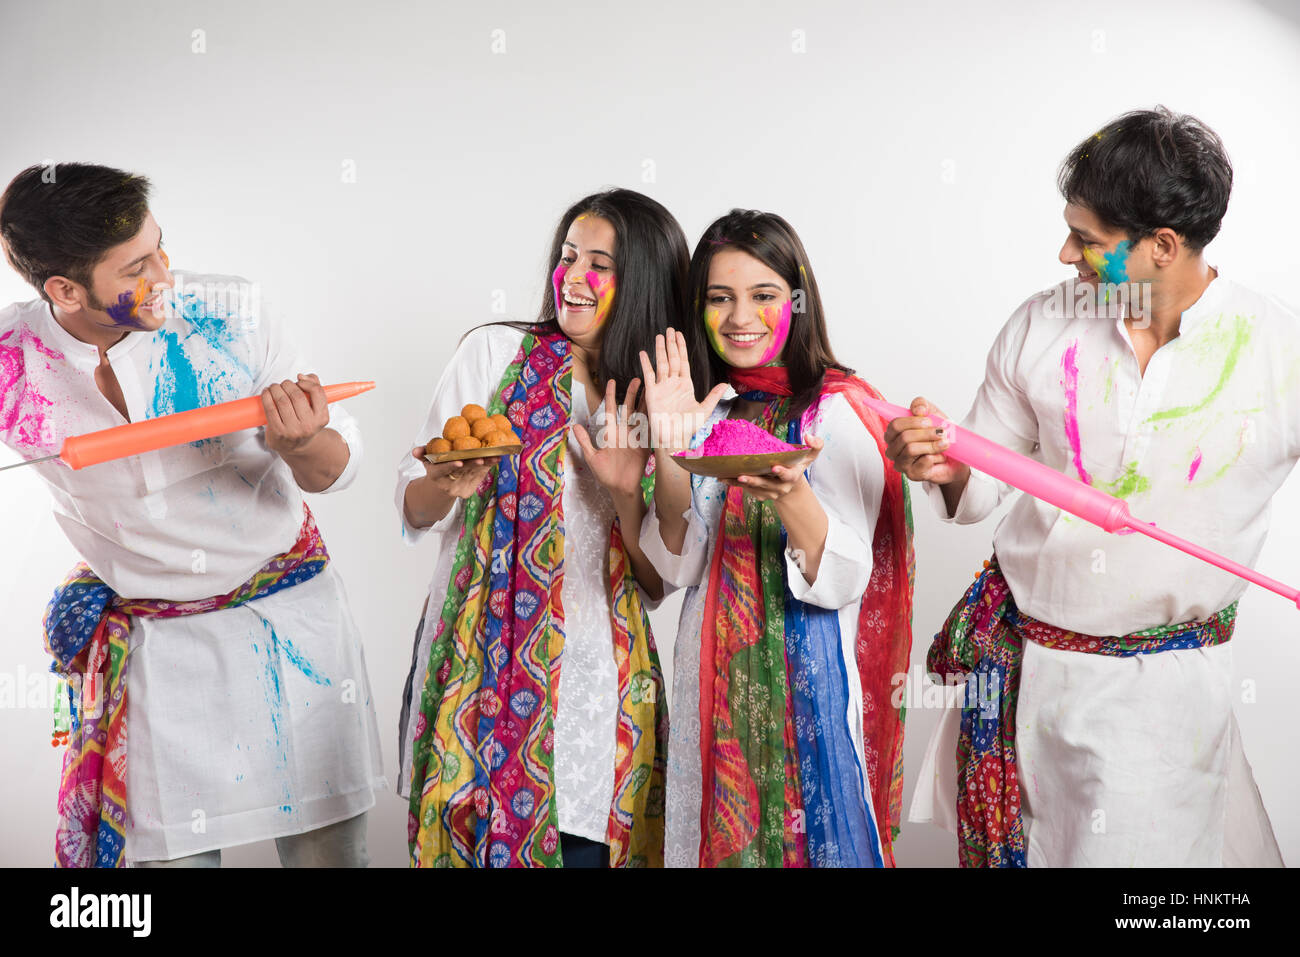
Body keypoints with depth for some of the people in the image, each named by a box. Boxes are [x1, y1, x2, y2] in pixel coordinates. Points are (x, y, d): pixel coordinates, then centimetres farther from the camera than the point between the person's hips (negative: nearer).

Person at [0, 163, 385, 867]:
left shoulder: (227, 313, -13)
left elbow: (333, 471, -8)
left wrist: (300, 442, -31)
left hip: (293, 620, 0)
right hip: (151, 646, 0)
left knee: (328, 847, 8)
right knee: (168, 849, 8)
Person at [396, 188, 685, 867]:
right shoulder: (494, 352, 2)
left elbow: (658, 583, 4)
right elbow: (413, 513, 3)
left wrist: (627, 493, -12)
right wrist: (447, 485, -18)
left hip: (595, 680, 1)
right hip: (475, 659, -1)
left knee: (582, 848, 4)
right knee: (465, 838, 5)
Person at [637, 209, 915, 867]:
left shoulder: (839, 410, -10)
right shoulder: (706, 411, 4)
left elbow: (841, 583, -17)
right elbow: (680, 569, -4)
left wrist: (791, 495, -34)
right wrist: (669, 451, -15)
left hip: (808, 676, -4)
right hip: (712, 679, 5)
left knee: (808, 837, 7)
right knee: (719, 839, 17)